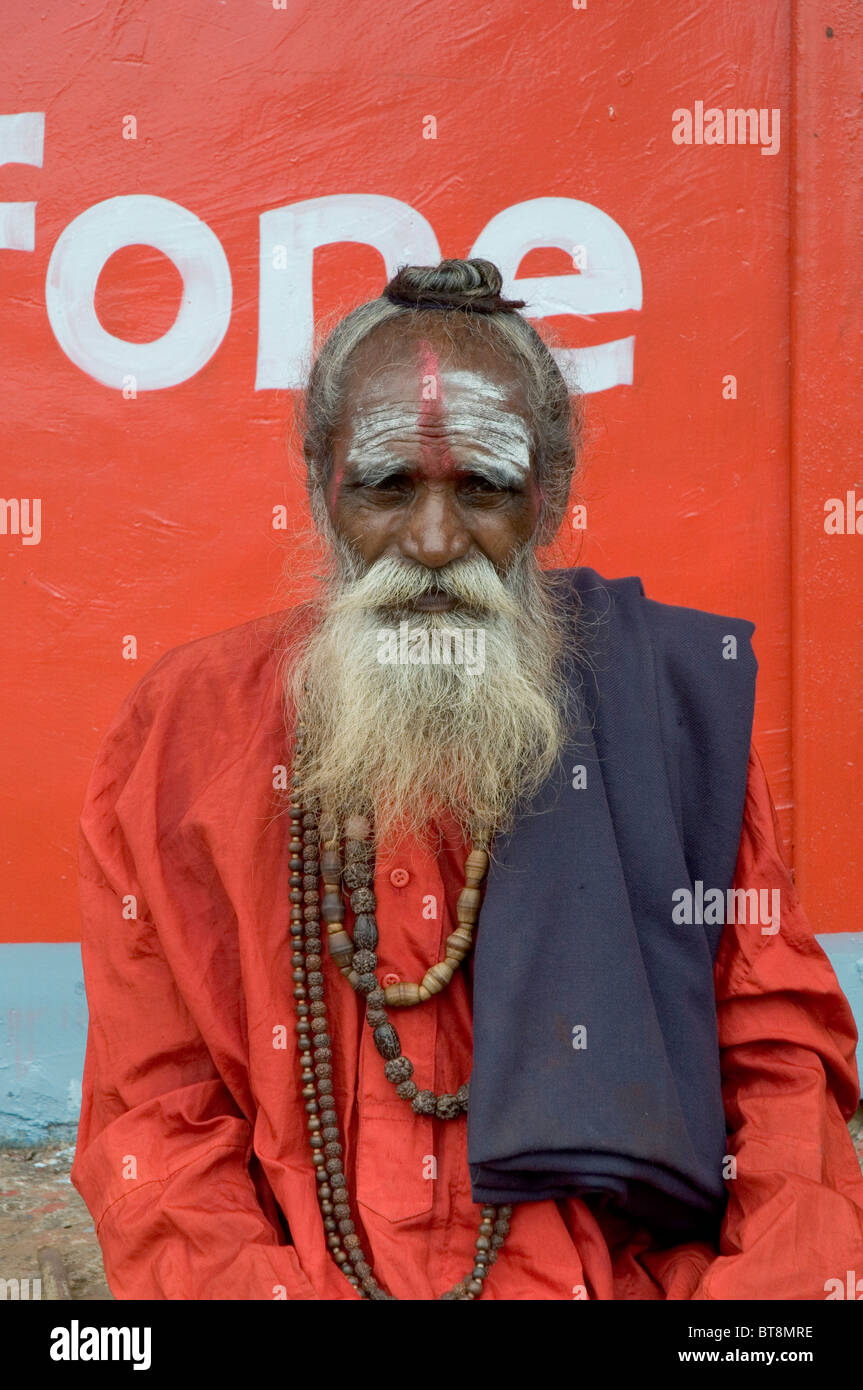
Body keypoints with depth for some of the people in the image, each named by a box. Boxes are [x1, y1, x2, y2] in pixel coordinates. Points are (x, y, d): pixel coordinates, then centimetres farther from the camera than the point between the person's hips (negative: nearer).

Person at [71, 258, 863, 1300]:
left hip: (635, 1273, 2)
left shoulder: (673, 706, 0)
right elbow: (152, 1117, -1)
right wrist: (257, 1288, -17)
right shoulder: (183, 732, -2)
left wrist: (769, 1279, -13)